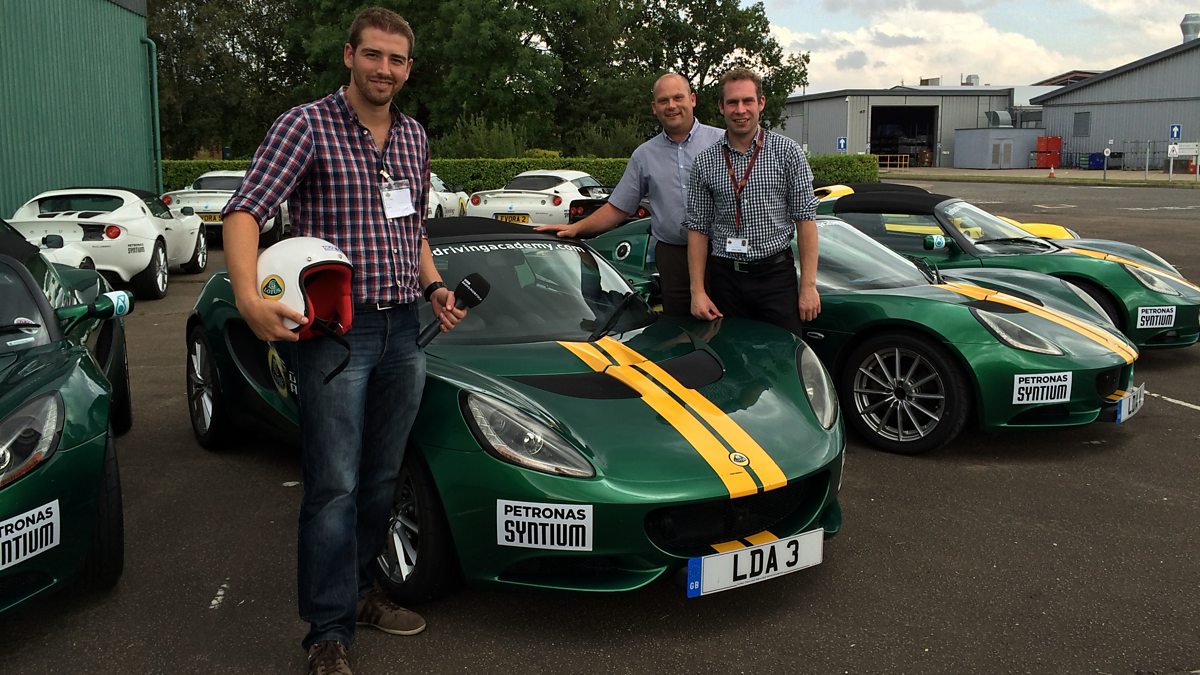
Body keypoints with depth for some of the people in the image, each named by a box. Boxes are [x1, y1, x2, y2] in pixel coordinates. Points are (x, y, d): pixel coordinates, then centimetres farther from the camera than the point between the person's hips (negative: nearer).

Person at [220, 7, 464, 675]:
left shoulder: (415, 137, 13)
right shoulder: (307, 126, -7)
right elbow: (244, 212, -16)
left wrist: (433, 285, 7)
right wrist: (249, 299, -31)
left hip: (403, 332, 6)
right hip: (336, 330, -6)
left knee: (382, 478, 14)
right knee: (335, 485, -4)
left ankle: (360, 590, 31)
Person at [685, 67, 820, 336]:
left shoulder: (787, 152, -1)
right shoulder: (705, 162, 4)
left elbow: (805, 218, -3)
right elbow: (698, 228, 4)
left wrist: (809, 285, -9)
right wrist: (697, 291, -2)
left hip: (776, 273, -1)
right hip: (725, 277, 2)